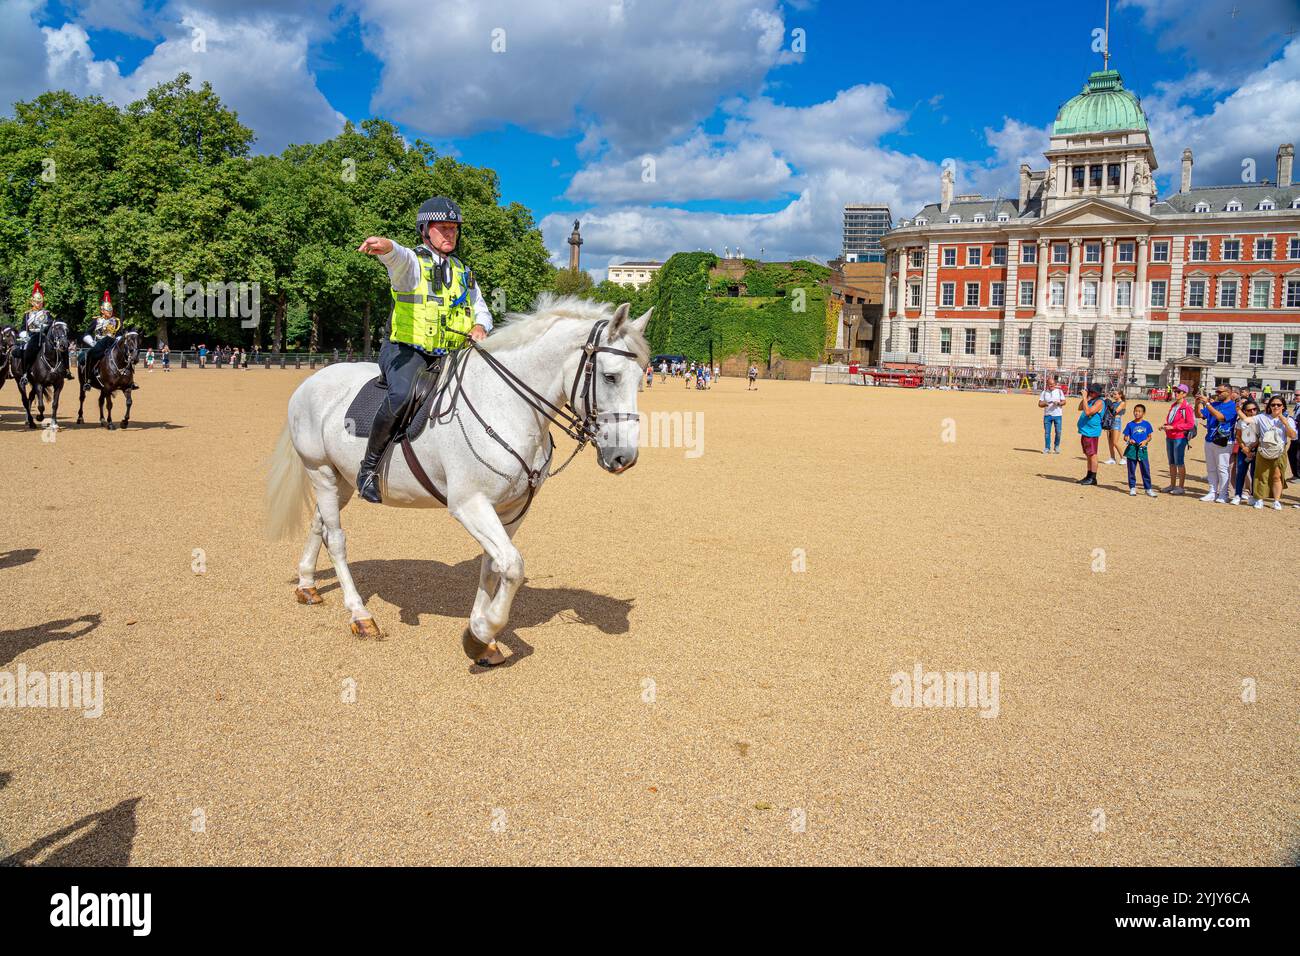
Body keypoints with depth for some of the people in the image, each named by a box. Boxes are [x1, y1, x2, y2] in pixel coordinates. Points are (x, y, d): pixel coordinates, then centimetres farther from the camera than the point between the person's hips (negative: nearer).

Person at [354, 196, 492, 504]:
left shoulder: (464, 273, 20)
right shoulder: (412, 263, 1)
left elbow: (481, 311, 20)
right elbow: (399, 257, -24)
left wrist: (480, 327, -7)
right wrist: (385, 245, -50)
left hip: (449, 358, 6)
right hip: (407, 351, -6)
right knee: (401, 396, -34)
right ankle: (369, 466, -17)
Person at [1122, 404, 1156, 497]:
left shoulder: (1147, 424, 4)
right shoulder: (1130, 424, 2)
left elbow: (1149, 436, 10)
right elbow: (1125, 437, 5)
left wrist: (1145, 441, -10)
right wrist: (1129, 440, -16)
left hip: (1142, 449, 0)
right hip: (1132, 449, 0)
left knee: (1146, 470, 0)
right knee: (1131, 470, 6)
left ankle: (1148, 489, 6)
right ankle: (1132, 488, 17)